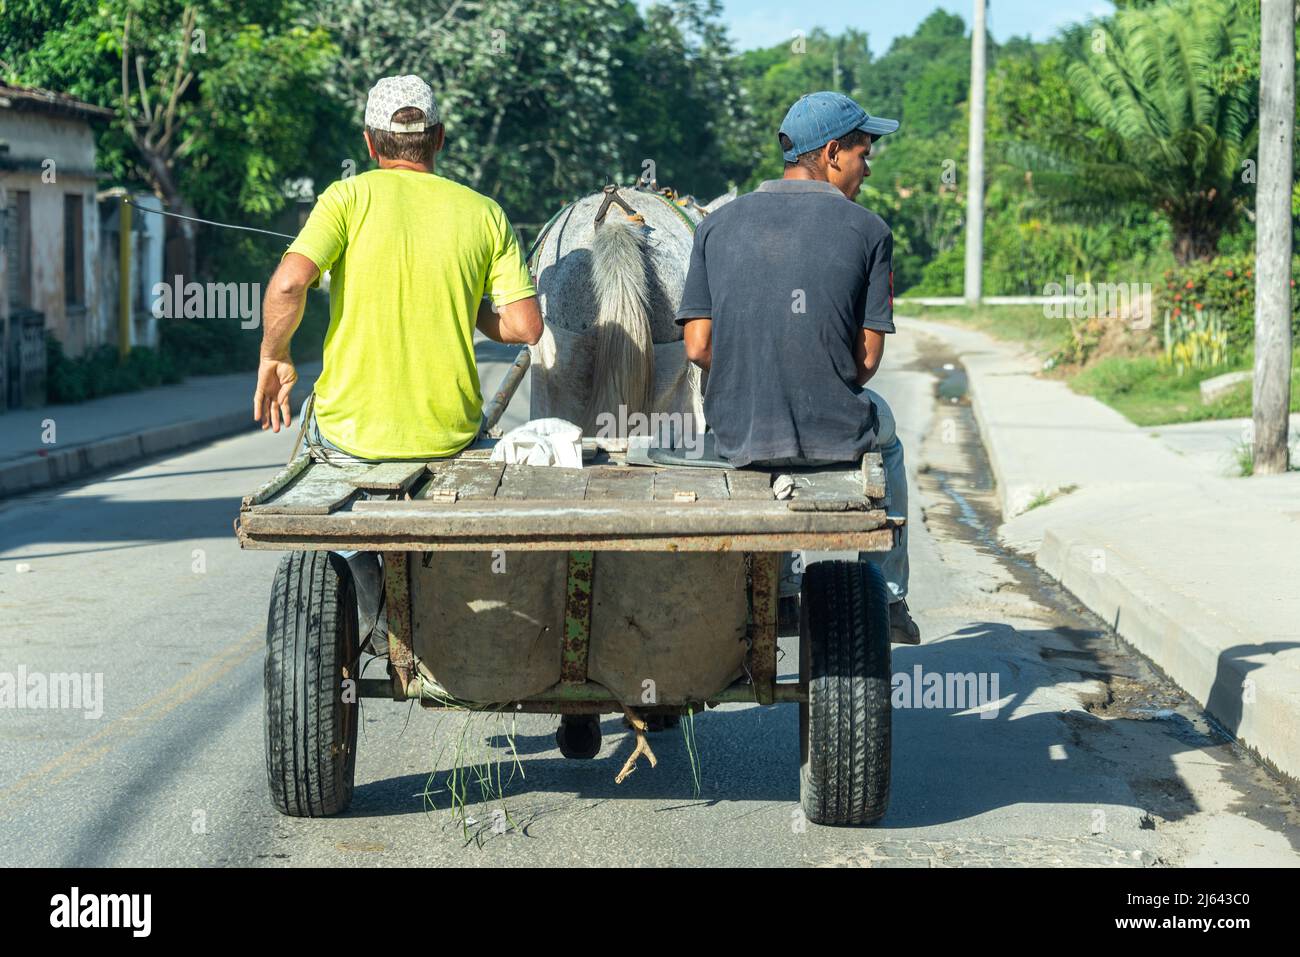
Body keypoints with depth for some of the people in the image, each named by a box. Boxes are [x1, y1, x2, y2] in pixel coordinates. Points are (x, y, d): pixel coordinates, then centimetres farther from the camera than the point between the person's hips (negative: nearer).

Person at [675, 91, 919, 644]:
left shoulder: (718, 225, 3)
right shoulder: (868, 230, -4)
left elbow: (698, 347, 1)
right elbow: (868, 358, -4)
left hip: (737, 438, 2)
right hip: (835, 437, -2)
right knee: (882, 432, 34)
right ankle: (888, 601, 41)